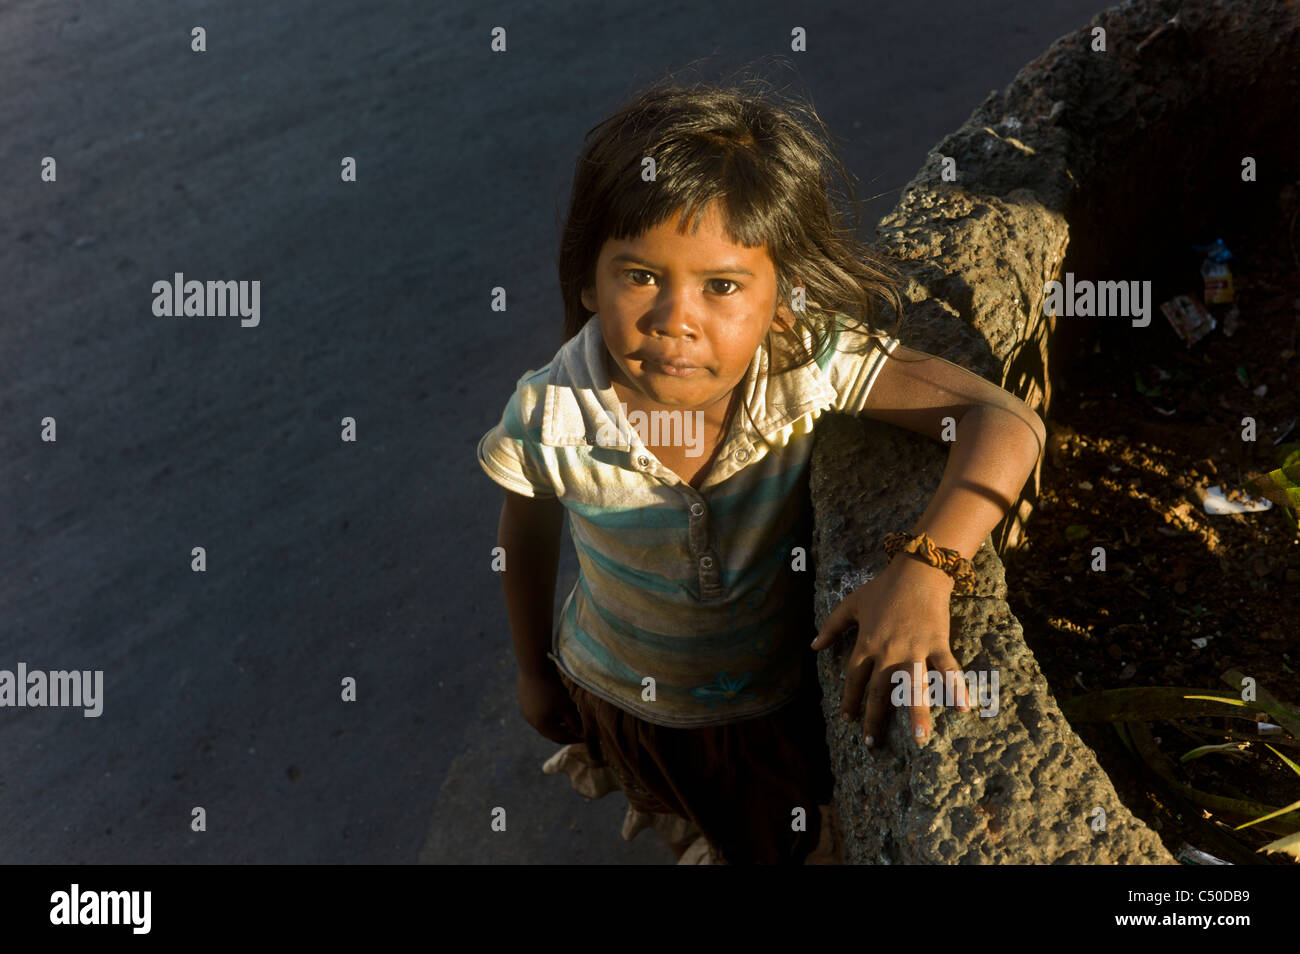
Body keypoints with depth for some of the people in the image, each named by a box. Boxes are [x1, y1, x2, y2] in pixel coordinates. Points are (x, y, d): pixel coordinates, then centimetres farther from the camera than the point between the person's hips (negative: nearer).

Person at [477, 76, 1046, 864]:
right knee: (665, 800, 34)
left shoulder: (808, 363, -35)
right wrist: (534, 671, 6)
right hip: (626, 698, 1)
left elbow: (1007, 423, -35)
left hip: (781, 699, 0)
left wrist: (926, 568, -51)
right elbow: (527, 539, -10)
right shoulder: (550, 421, -31)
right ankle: (670, 810, 70)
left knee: (779, 843, 29)